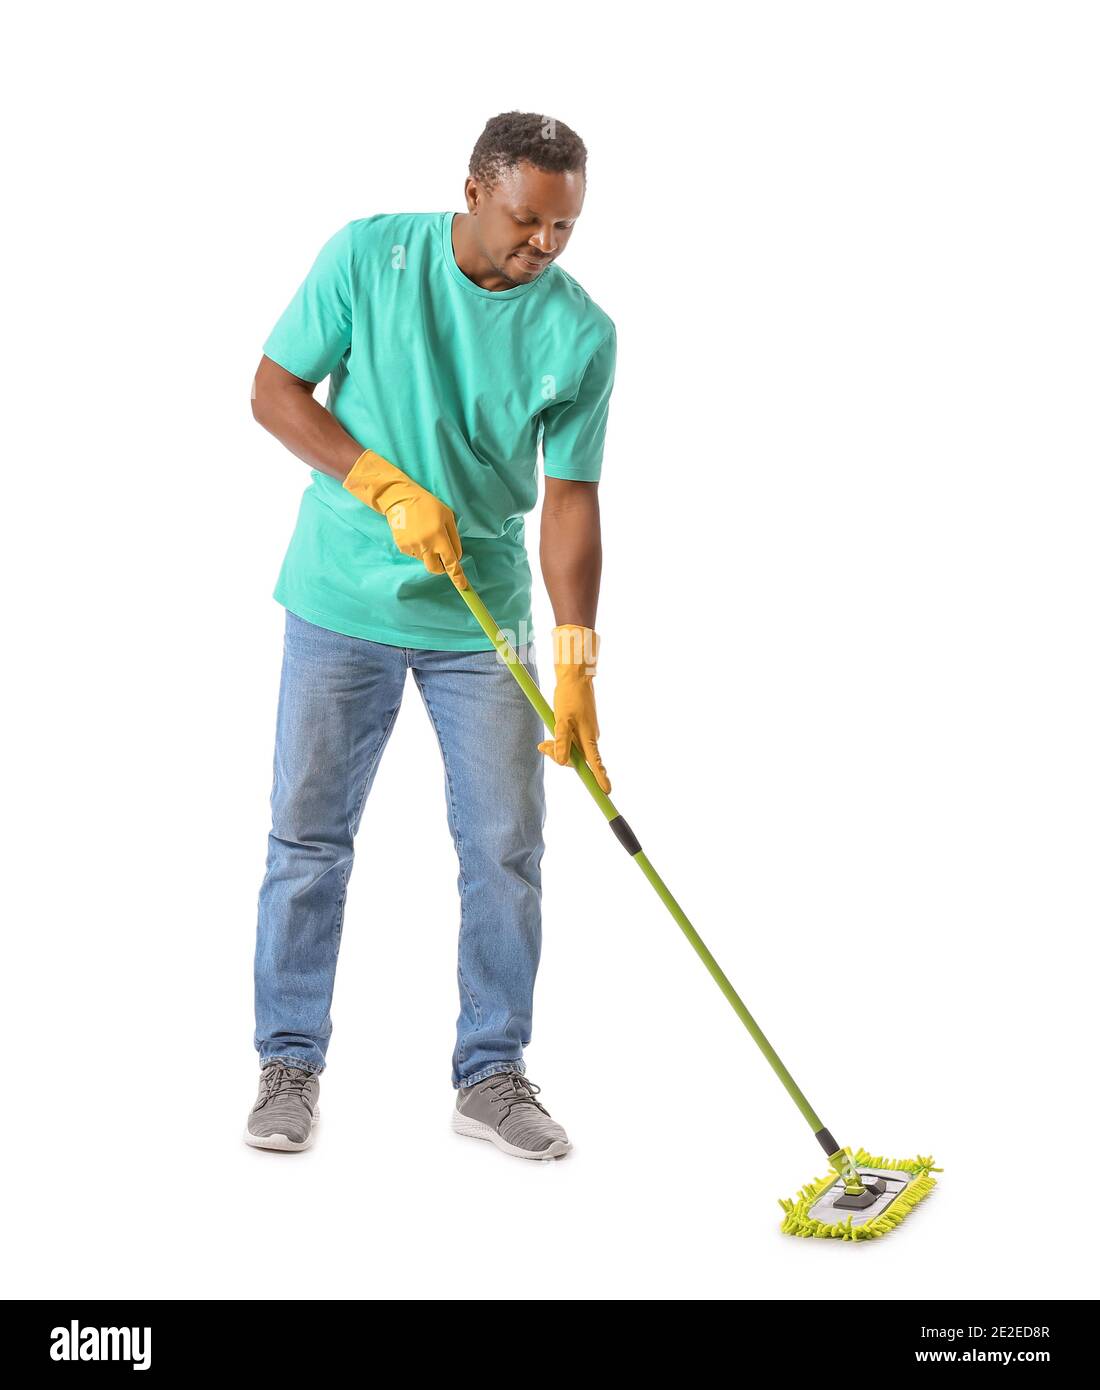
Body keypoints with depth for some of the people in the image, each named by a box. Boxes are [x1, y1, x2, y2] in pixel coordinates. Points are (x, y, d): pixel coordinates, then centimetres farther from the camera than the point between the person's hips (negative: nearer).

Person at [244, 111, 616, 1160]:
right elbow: (275, 389, -4)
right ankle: (290, 1063, 19)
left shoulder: (581, 334, -7)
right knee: (309, 836, 4)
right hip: (342, 602, -1)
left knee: (505, 846, 1)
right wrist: (392, 489, -17)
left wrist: (576, 665, -13)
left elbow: (569, 496, -6)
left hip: (483, 617, 1)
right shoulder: (368, 256, -8)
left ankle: (490, 1073, 16)